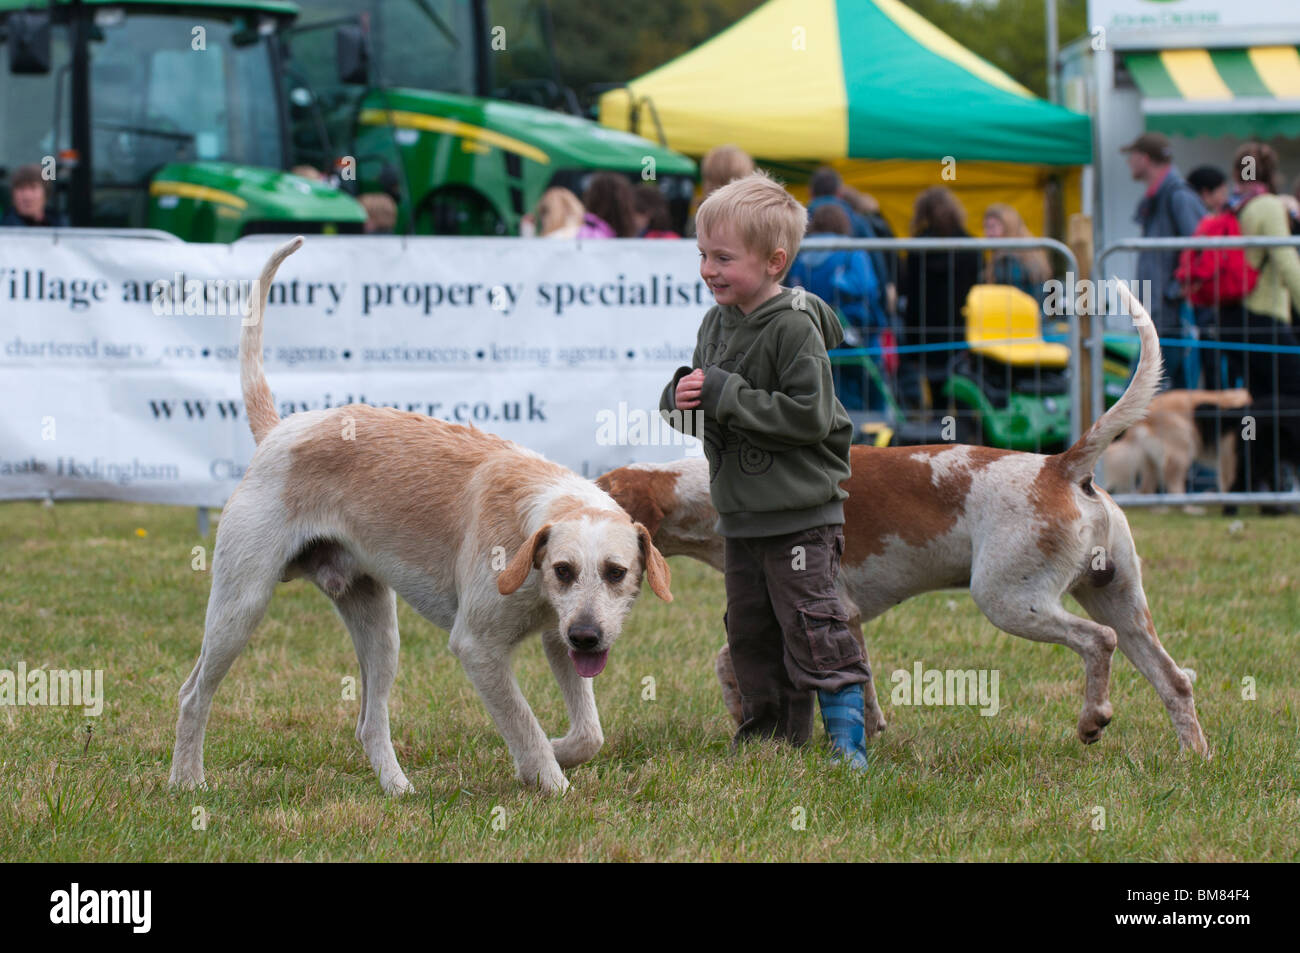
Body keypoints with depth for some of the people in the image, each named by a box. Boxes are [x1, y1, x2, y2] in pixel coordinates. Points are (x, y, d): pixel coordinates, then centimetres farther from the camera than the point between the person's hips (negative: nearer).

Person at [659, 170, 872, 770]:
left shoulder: (795, 328, -17)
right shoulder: (716, 324, 8)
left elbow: (809, 416, -22)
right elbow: (707, 400, 20)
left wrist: (723, 394, -23)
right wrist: (682, 399, -6)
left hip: (800, 512, -8)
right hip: (739, 512, 8)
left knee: (810, 624, -8)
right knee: (749, 630, 12)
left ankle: (847, 735, -1)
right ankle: (771, 738, 21)